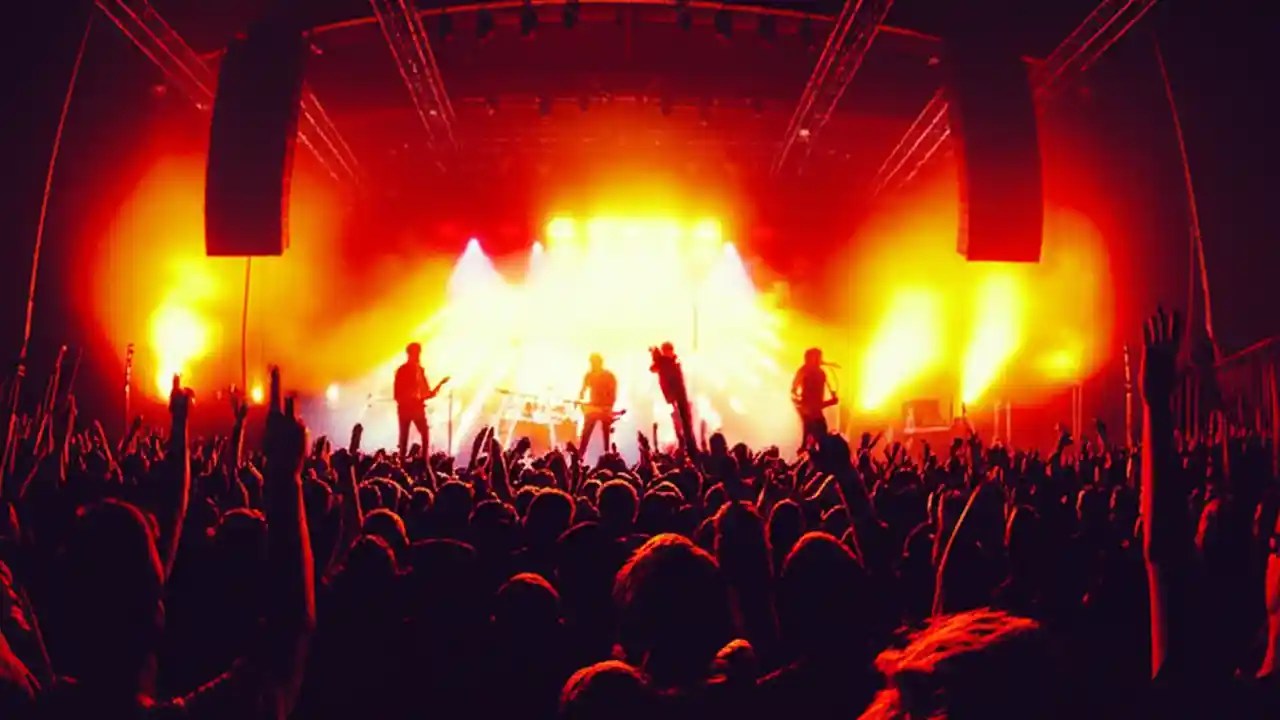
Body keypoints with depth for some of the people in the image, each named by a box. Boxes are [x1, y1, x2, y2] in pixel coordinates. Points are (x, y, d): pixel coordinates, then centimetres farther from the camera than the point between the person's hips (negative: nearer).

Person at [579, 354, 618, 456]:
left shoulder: (609, 376, -6)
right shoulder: (589, 375, 5)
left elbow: (613, 394, -8)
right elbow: (583, 390, 11)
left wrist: (609, 408, -18)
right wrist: (580, 401, -5)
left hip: (605, 409, -3)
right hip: (592, 408, 3)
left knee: (606, 434, 3)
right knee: (586, 433, -3)